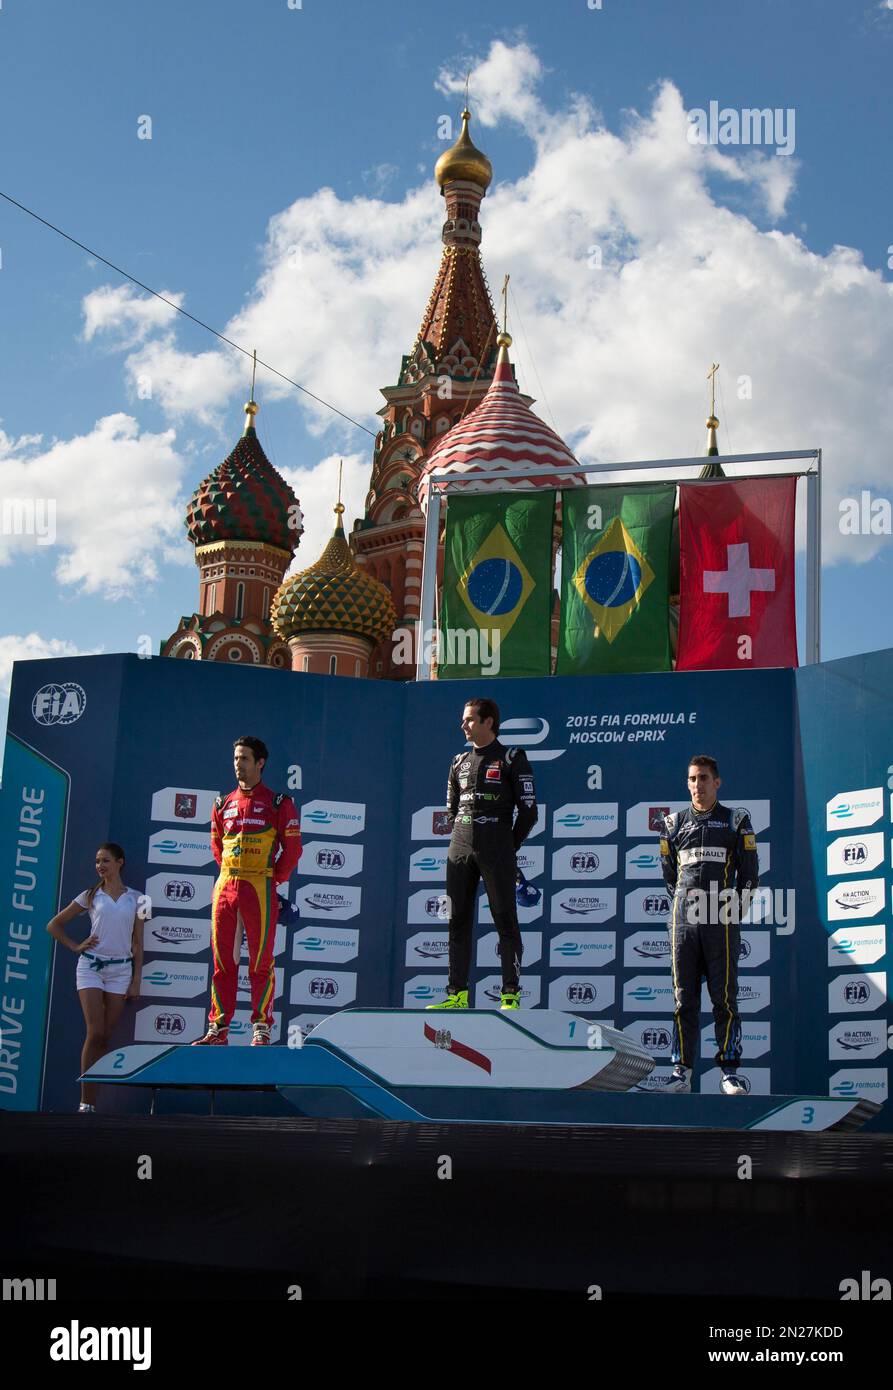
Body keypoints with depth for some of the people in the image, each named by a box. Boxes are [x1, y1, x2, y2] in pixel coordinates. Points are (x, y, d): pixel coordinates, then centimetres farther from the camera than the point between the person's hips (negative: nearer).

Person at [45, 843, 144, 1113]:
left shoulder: (135, 899, 7)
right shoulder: (90, 896, 6)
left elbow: (138, 943, 9)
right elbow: (54, 925, 13)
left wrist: (136, 981, 4)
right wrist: (76, 946, 2)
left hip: (121, 969, 1)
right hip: (91, 966, -1)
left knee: (106, 1036, 1)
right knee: (95, 1033, -13)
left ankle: (93, 1099, 6)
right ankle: (86, 1101, -9)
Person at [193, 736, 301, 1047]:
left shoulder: (278, 803, 1)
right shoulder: (223, 805, 14)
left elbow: (292, 847, 2)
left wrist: (275, 879, -1)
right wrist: (231, 874, 13)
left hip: (260, 889, -5)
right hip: (225, 887, 5)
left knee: (260, 962, -3)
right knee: (222, 960, 5)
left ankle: (261, 1030, 0)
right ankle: (218, 1030, 9)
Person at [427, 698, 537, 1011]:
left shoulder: (511, 758, 0)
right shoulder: (459, 762, 16)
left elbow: (528, 811, -1)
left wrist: (508, 847, 1)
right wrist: (461, 841, 14)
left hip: (496, 851, -6)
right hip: (460, 851, 6)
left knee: (505, 921, -5)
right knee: (458, 921, 4)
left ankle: (511, 995, -4)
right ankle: (457, 995, 7)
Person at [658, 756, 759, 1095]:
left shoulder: (736, 821, 7)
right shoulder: (675, 823, 13)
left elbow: (750, 872, 8)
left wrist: (735, 909, 3)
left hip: (722, 919, -2)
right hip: (683, 921, 2)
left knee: (724, 997, -2)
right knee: (684, 997, 3)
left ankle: (729, 1072, 1)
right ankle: (682, 1071, 5)